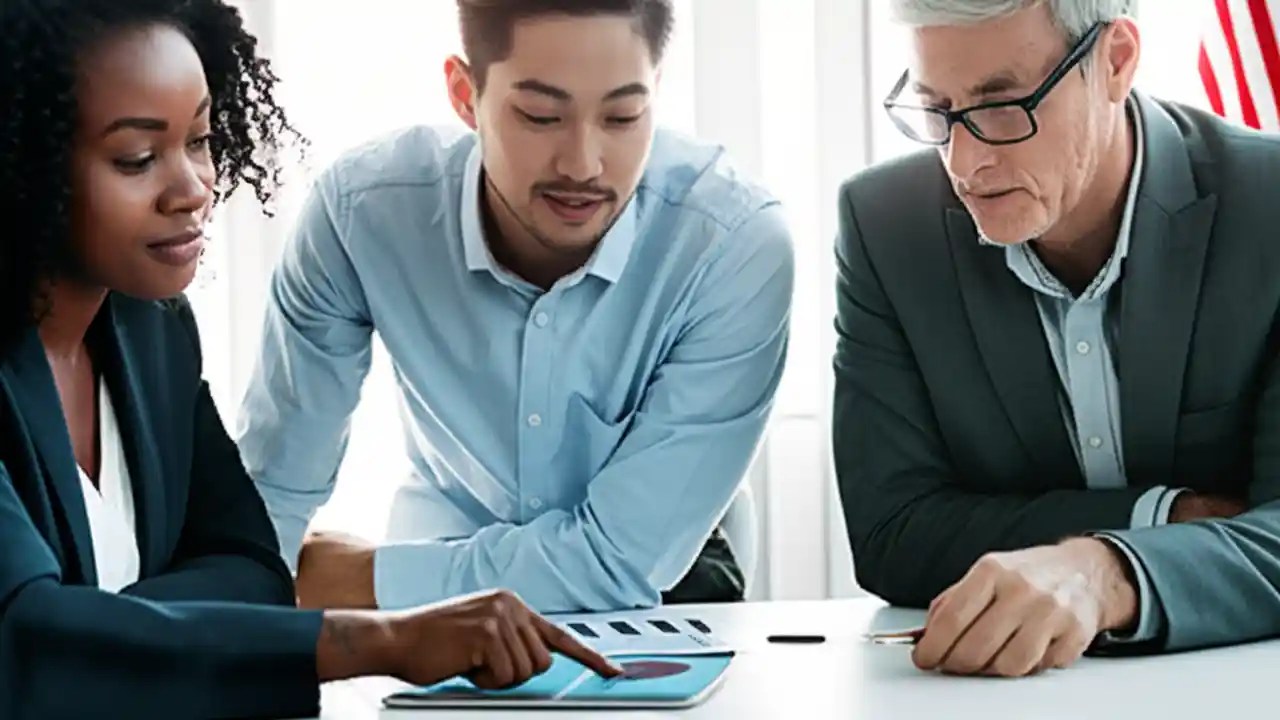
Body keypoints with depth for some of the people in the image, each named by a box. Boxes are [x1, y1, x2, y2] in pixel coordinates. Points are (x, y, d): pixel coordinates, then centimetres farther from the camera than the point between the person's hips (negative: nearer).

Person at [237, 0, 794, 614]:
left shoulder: (739, 243, -25)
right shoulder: (360, 210, -20)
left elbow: (626, 558, -24)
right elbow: (274, 486, -8)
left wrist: (371, 579, -18)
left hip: (651, 602, -1)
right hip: (443, 582, 1)